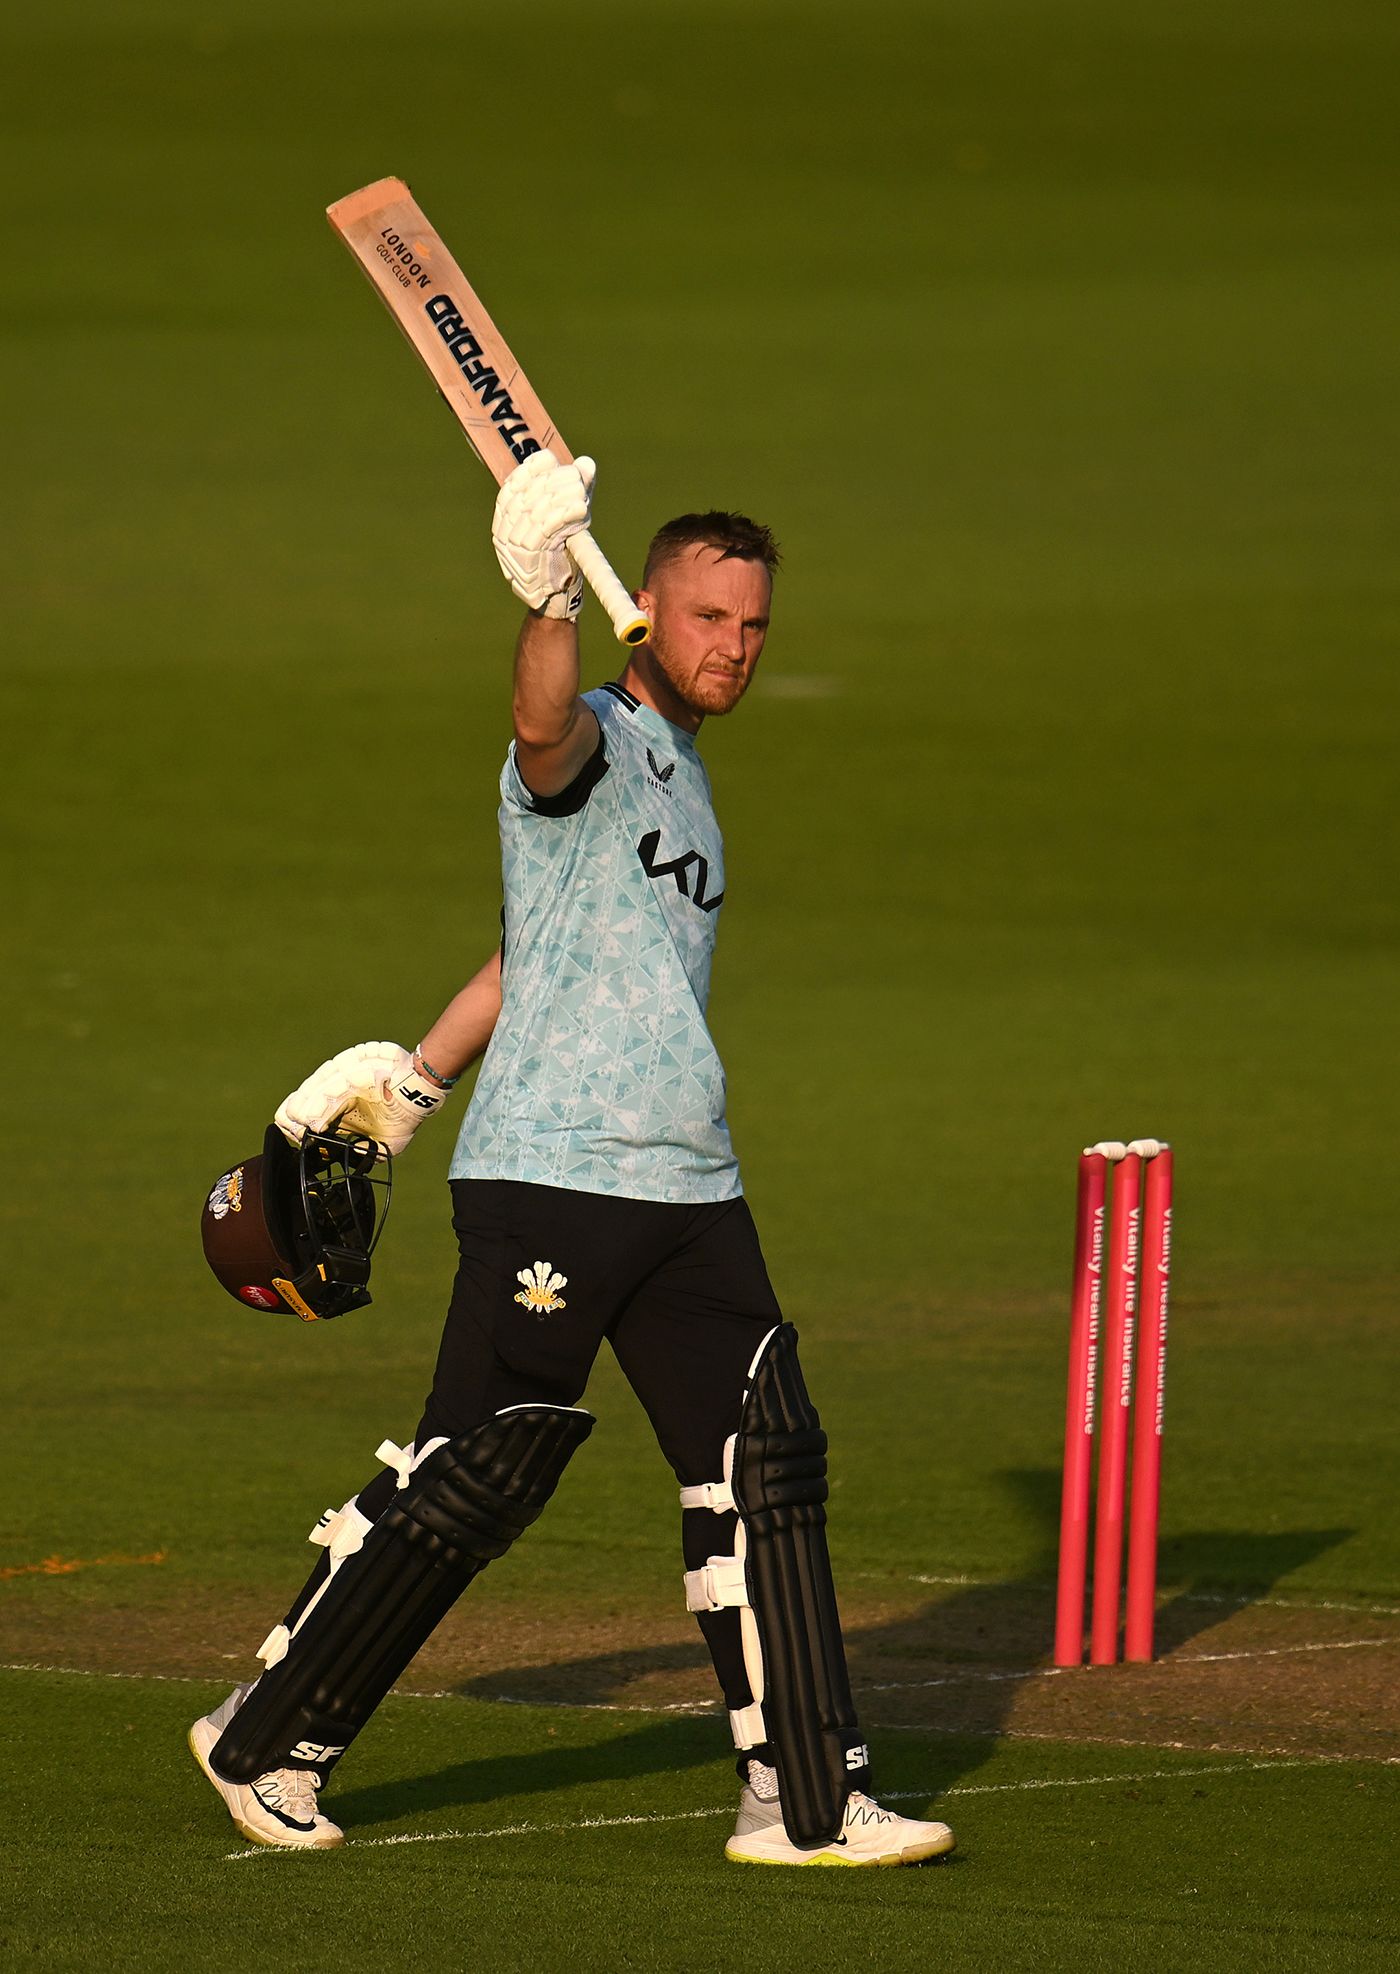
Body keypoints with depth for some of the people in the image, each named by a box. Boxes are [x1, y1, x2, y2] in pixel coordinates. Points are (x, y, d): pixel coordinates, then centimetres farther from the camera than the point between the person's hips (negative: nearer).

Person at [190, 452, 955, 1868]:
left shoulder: (684, 775, 20)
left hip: (689, 1191, 8)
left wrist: (417, 1075, 23)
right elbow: (542, 725, -33)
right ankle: (265, 1744, 9)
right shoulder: (597, 740, -6)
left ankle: (806, 1804, 6)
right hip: (549, 1175, -8)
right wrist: (551, 595, -52)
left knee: (766, 1471, 3)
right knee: (469, 1482, -6)